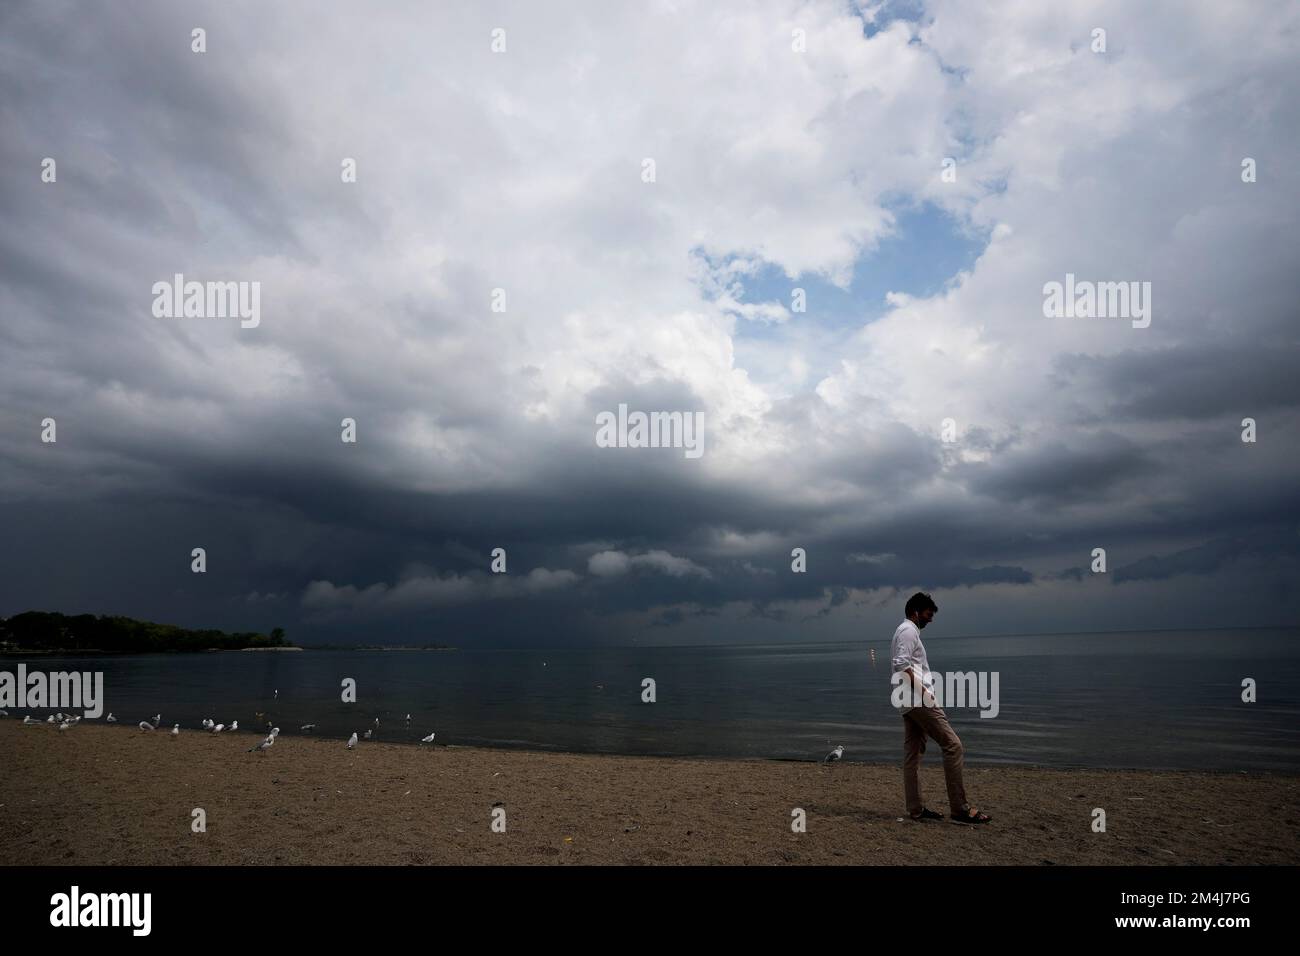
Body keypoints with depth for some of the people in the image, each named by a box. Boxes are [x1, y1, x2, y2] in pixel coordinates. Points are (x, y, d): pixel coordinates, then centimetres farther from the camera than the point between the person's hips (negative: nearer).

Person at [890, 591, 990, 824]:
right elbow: (902, 666, -21)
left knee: (912, 754, 8)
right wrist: (923, 691, -19)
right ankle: (959, 808, -8)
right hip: (918, 700, -11)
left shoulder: (905, 631, 22)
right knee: (953, 745, -9)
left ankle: (915, 809, 11)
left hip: (909, 703, 11)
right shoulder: (909, 631, -10)